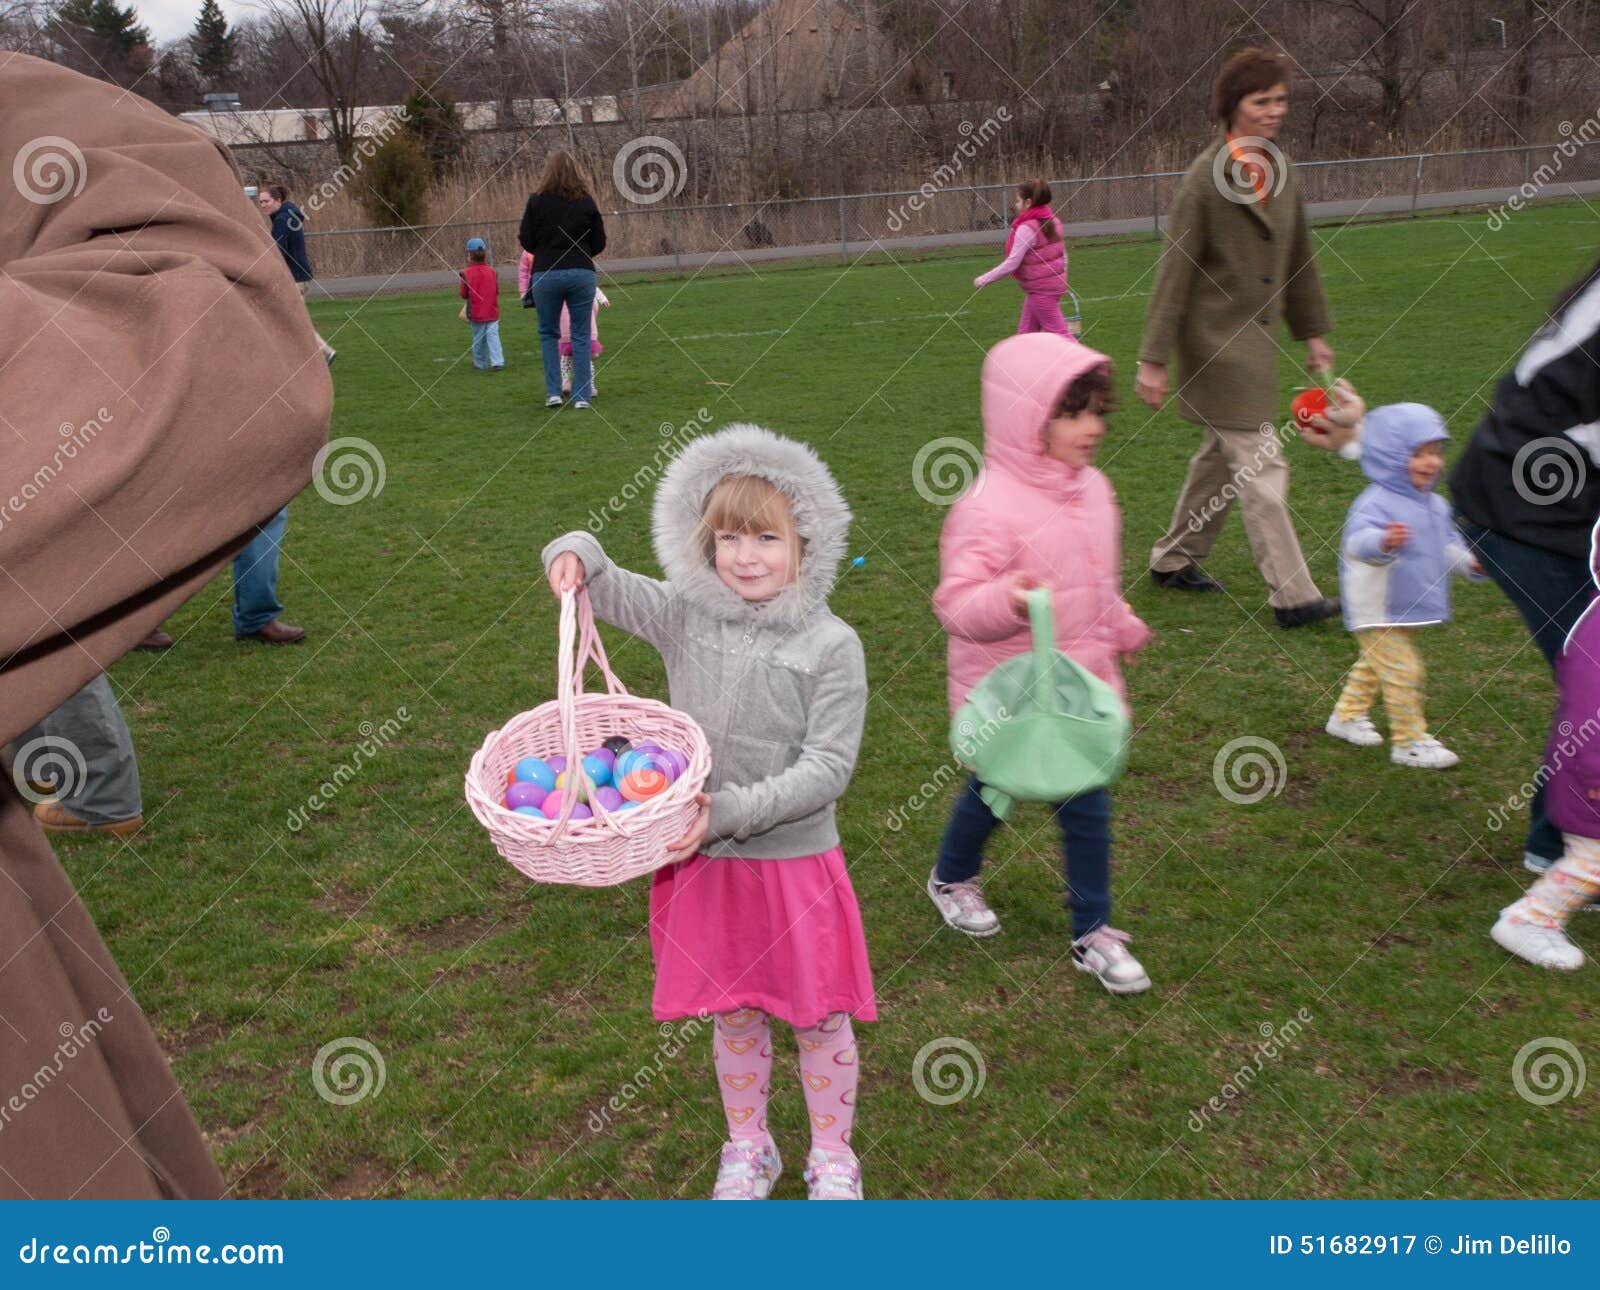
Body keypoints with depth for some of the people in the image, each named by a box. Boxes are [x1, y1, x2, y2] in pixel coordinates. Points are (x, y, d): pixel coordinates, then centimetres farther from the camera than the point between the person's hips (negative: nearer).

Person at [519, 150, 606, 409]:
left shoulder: (537, 201, -4)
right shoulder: (586, 202, 0)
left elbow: (526, 242, -1)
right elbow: (599, 243, 5)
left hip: (546, 275, -1)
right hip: (582, 273, 1)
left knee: (548, 334, 14)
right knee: (581, 335, 7)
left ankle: (553, 392, 10)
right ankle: (582, 395, 4)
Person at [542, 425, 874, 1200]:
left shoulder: (830, 647, -15)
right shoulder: (686, 617, -4)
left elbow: (828, 768, -18)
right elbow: (604, 588, 6)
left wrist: (732, 811, -26)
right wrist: (577, 555, -17)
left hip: (796, 861, -3)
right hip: (707, 861, 3)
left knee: (819, 1018, 13)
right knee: (734, 1015, 19)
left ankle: (831, 1158, 37)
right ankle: (748, 1149, 43)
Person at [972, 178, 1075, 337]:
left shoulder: (1027, 228, -19)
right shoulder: (1052, 221, 6)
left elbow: (1012, 263, -20)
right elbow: (1063, 255, 12)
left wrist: (984, 279, -12)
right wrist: (1061, 280, 22)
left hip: (1040, 289, -9)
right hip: (1054, 284, 9)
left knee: (1057, 332, -3)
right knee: (1025, 331, 16)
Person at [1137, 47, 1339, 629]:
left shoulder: (1279, 171, 9)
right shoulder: (1207, 177, -14)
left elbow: (1299, 255, 19)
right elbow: (1175, 270, -14)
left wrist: (1312, 331, 20)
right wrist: (1154, 360, -15)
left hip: (1256, 338, 8)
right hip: (1215, 341, -8)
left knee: (1221, 457, 17)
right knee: (1262, 468, -7)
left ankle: (1173, 560, 32)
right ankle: (1293, 597, -2)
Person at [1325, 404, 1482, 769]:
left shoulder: (1435, 506, 9)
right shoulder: (1376, 503, -22)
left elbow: (1448, 544, 24)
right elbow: (1357, 540, -40)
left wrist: (1469, 562, 8)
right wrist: (1382, 542, -60)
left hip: (1409, 610, 10)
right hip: (1378, 612, -9)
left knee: (1374, 665, 22)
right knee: (1403, 673, -7)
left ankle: (1347, 716, 39)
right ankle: (1411, 742, 4)